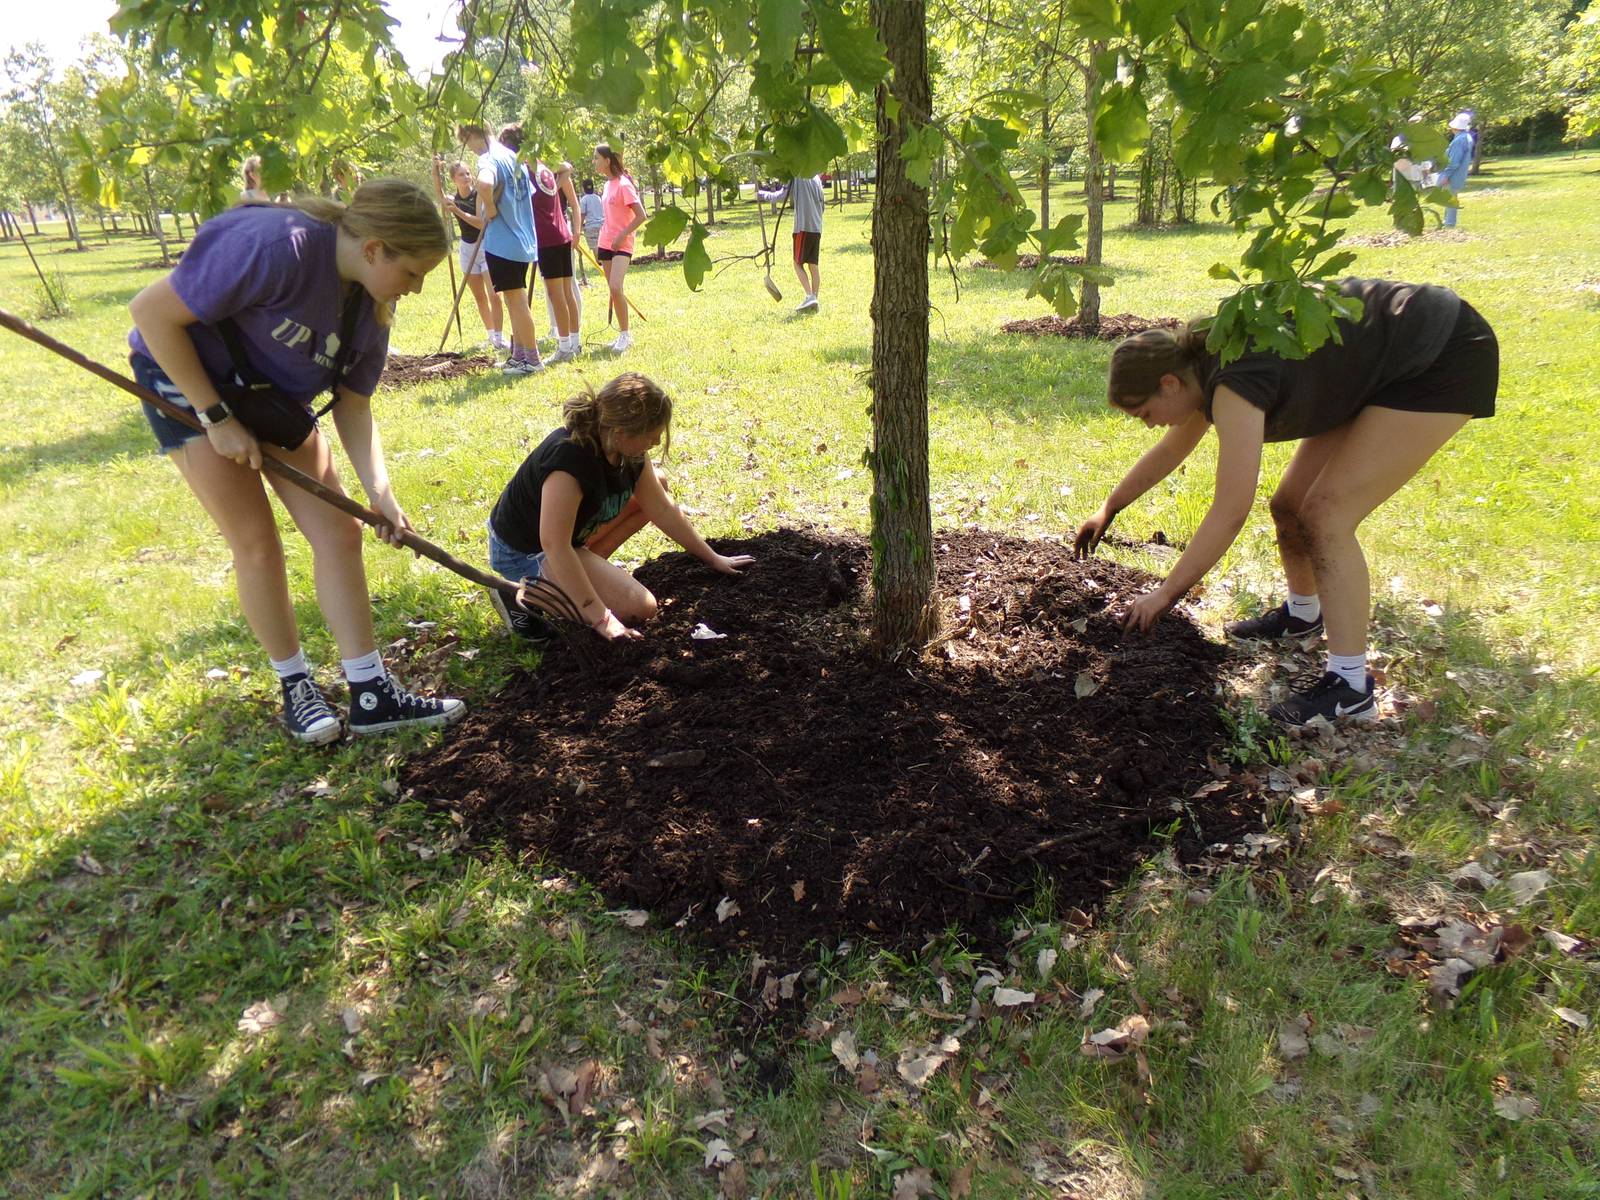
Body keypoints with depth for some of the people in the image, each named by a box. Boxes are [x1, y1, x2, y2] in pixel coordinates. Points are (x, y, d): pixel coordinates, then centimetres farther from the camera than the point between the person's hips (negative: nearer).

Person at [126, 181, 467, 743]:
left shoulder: (372, 304, -11)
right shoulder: (276, 247, -34)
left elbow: (353, 406, -5)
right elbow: (151, 312, -27)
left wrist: (380, 492, -16)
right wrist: (218, 418, -23)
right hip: (187, 380, -6)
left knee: (339, 533, -4)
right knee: (257, 542, -8)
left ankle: (371, 694, 2)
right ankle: (295, 686, 12)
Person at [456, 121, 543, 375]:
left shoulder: (489, 158, -13)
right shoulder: (513, 157, 14)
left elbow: (484, 183, -36)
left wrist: (490, 208, -18)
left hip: (502, 241, -9)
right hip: (522, 239, 9)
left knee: (515, 299, -3)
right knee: (515, 299, 14)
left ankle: (532, 359, 1)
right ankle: (519, 355, 21)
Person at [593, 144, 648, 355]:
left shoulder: (623, 185, -12)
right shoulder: (608, 184, 12)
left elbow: (640, 215, -17)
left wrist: (621, 236, -19)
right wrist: (601, 242, 16)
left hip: (621, 245, -8)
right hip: (606, 243, 8)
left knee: (615, 288, -21)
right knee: (614, 291, 7)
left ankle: (625, 334, -10)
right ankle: (623, 335, 14)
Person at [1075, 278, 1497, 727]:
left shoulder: (1233, 384, -30)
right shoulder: (1203, 361, -2)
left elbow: (1229, 514, -30)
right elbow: (1170, 449, 17)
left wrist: (1165, 594, -23)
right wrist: (1108, 509, 27)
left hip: (1446, 359, -9)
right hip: (1379, 366, 9)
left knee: (1326, 516, -17)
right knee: (1290, 506, 9)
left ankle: (1350, 688, -8)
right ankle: (1301, 614, 36)